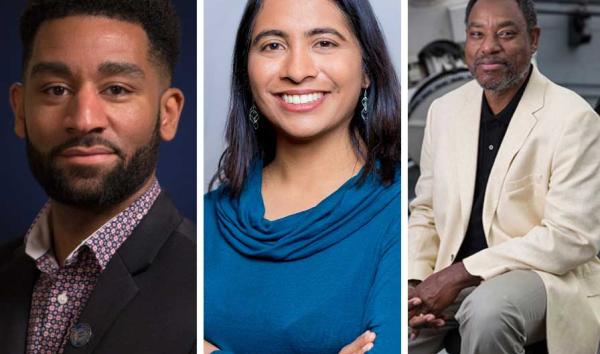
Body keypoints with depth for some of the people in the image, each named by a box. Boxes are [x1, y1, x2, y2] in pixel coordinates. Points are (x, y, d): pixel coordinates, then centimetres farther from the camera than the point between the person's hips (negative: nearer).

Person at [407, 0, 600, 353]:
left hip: (544, 273, -4)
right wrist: (413, 283, -9)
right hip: (451, 276, 5)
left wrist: (462, 273, -20)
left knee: (487, 311, -36)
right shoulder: (445, 110, 7)